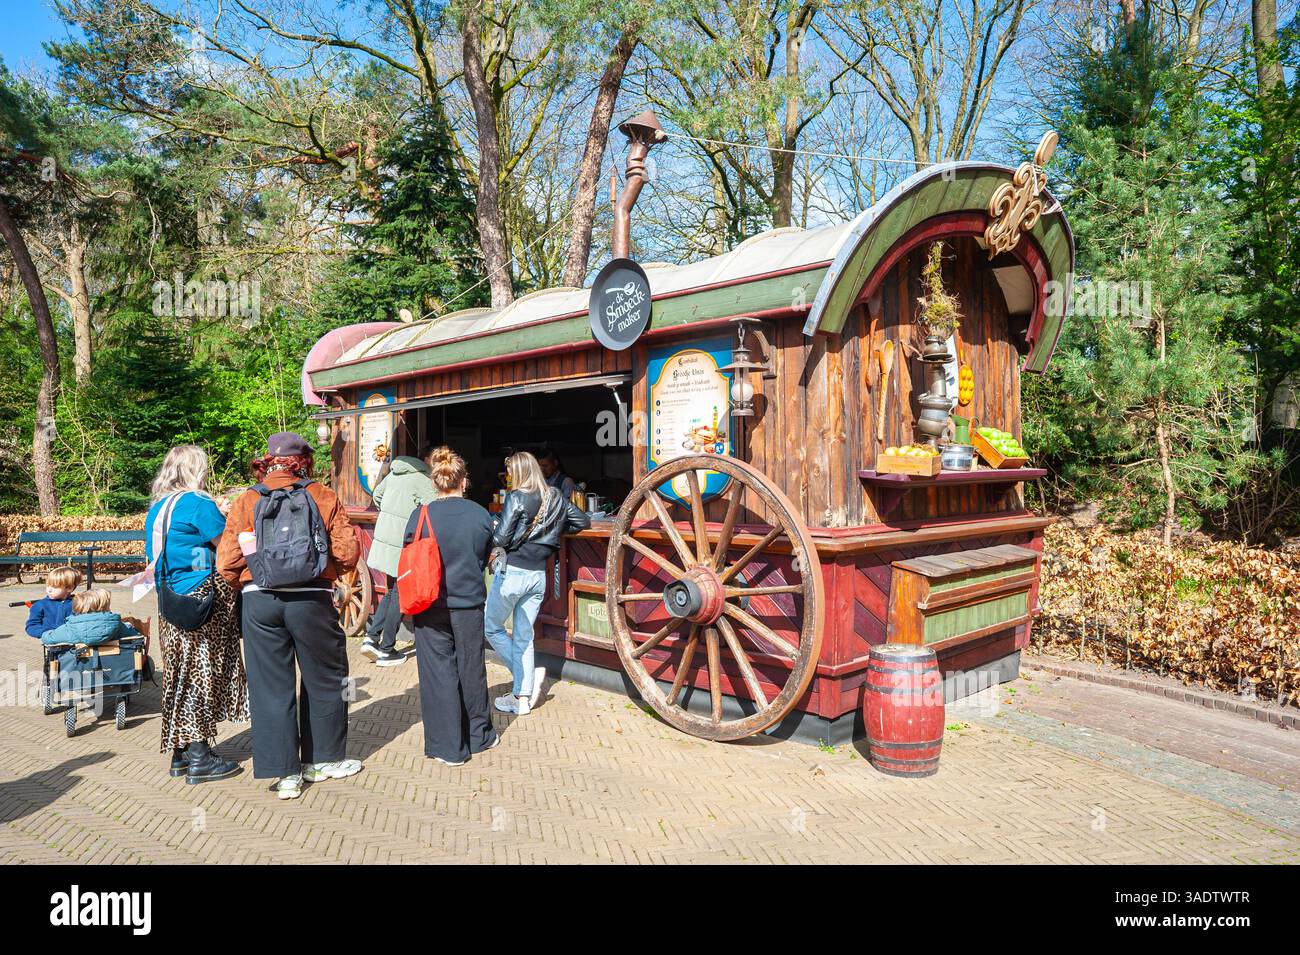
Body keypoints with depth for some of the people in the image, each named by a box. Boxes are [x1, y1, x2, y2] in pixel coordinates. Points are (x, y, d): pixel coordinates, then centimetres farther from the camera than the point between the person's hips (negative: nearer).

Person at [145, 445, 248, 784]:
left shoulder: (157, 508, 13)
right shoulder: (198, 503, -13)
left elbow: (155, 556, 21)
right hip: (202, 599, -8)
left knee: (182, 675, 15)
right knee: (202, 673, -1)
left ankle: (181, 753, 23)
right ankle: (199, 758, 5)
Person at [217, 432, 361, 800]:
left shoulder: (245, 502, 4)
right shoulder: (322, 497, 0)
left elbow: (227, 562, -2)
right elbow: (347, 552, -5)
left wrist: (246, 586, 17)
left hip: (258, 602, 2)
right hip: (311, 600, -1)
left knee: (271, 686, 10)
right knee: (324, 679, 16)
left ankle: (286, 773, 13)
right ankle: (322, 759, 27)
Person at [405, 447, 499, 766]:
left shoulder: (421, 515, -12)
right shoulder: (481, 516, -6)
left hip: (431, 607, -2)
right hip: (470, 605, 2)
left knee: (438, 673, 8)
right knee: (472, 670, 16)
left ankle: (449, 748, 15)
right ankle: (479, 736, 32)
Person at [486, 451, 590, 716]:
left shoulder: (517, 498, -14)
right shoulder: (556, 497, 4)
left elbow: (501, 539, -17)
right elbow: (583, 522, 13)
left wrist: (491, 534, 5)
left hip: (512, 572, -6)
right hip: (539, 575, 6)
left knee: (492, 628, 13)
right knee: (524, 637, 12)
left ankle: (528, 675, 4)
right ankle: (523, 698, 12)